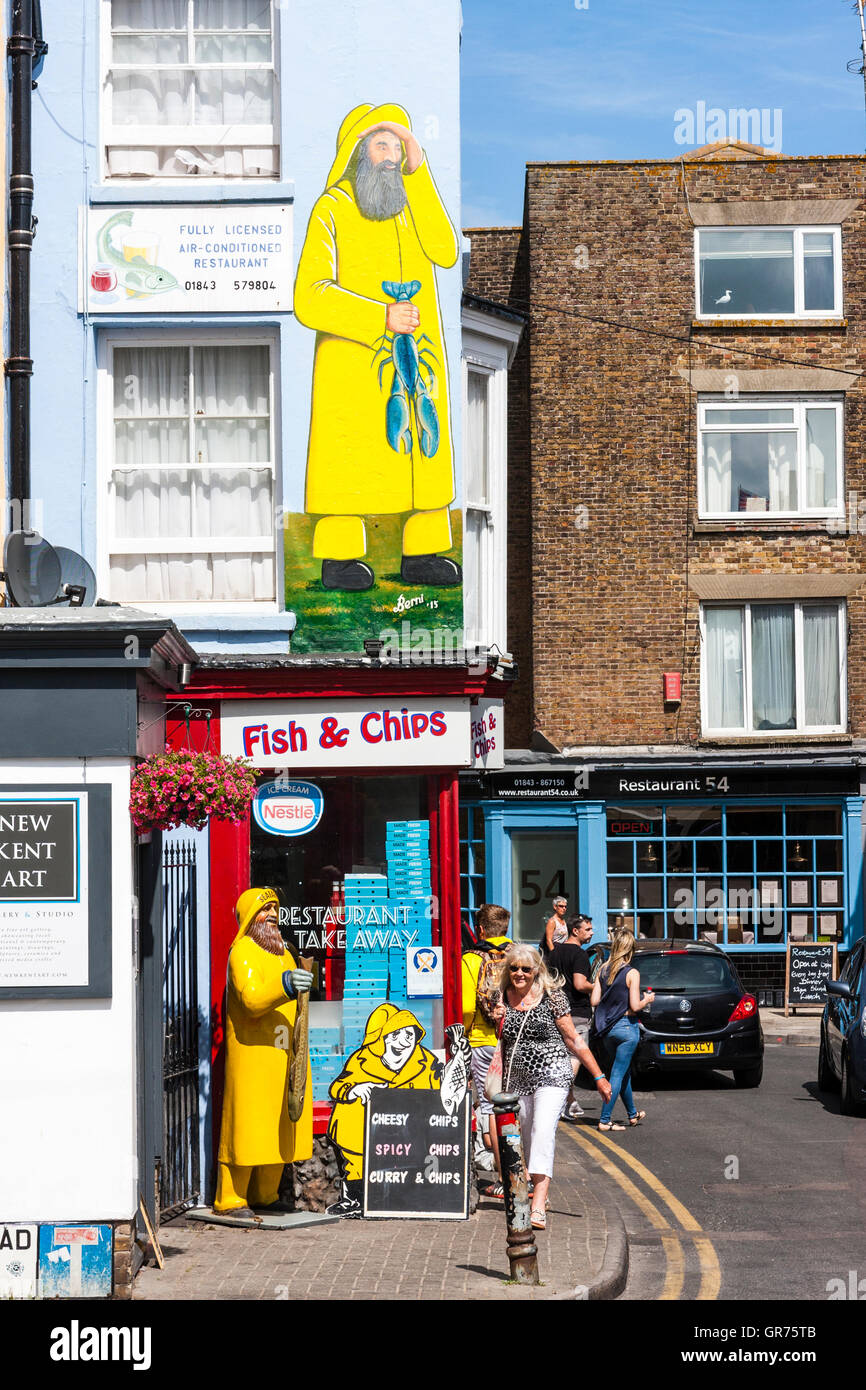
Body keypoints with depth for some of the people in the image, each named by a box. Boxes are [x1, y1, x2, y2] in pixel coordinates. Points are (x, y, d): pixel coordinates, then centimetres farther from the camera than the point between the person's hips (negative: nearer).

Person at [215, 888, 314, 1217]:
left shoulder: (283, 953, 22)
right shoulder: (242, 952, -6)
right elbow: (252, 1000, -21)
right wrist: (285, 986, -35)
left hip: (283, 1055, 8)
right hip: (251, 1052, -8)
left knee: (280, 1125, 8)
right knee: (245, 1123, -8)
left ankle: (265, 1194, 19)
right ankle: (230, 1198, -2)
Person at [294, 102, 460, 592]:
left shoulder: (414, 202, 13)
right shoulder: (332, 210, -3)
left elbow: (445, 252, -9)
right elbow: (310, 298, -11)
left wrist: (418, 173, -10)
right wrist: (380, 318, -21)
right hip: (353, 357, -5)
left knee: (426, 445, 4)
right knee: (349, 457, -6)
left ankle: (423, 555, 11)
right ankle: (340, 559, 2)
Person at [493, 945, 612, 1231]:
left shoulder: (551, 997, -4)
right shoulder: (503, 998, 6)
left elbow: (572, 1040, 2)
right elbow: (498, 1044, 18)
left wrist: (599, 1076, 2)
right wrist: (498, 1021, -5)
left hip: (551, 1076, -5)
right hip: (517, 1079, 5)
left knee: (543, 1132, -20)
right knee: (527, 1141, 8)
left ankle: (539, 1207, -28)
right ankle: (536, 1192, 25)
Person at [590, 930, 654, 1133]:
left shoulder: (604, 970, 2)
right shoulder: (631, 973, -13)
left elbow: (594, 1000, 2)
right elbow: (634, 1007, -16)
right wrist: (647, 1000, 3)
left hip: (608, 1029, 6)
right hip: (626, 1027, -6)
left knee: (625, 1071, 21)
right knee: (619, 1074, -2)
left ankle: (633, 1114, 35)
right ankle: (605, 1120, -5)